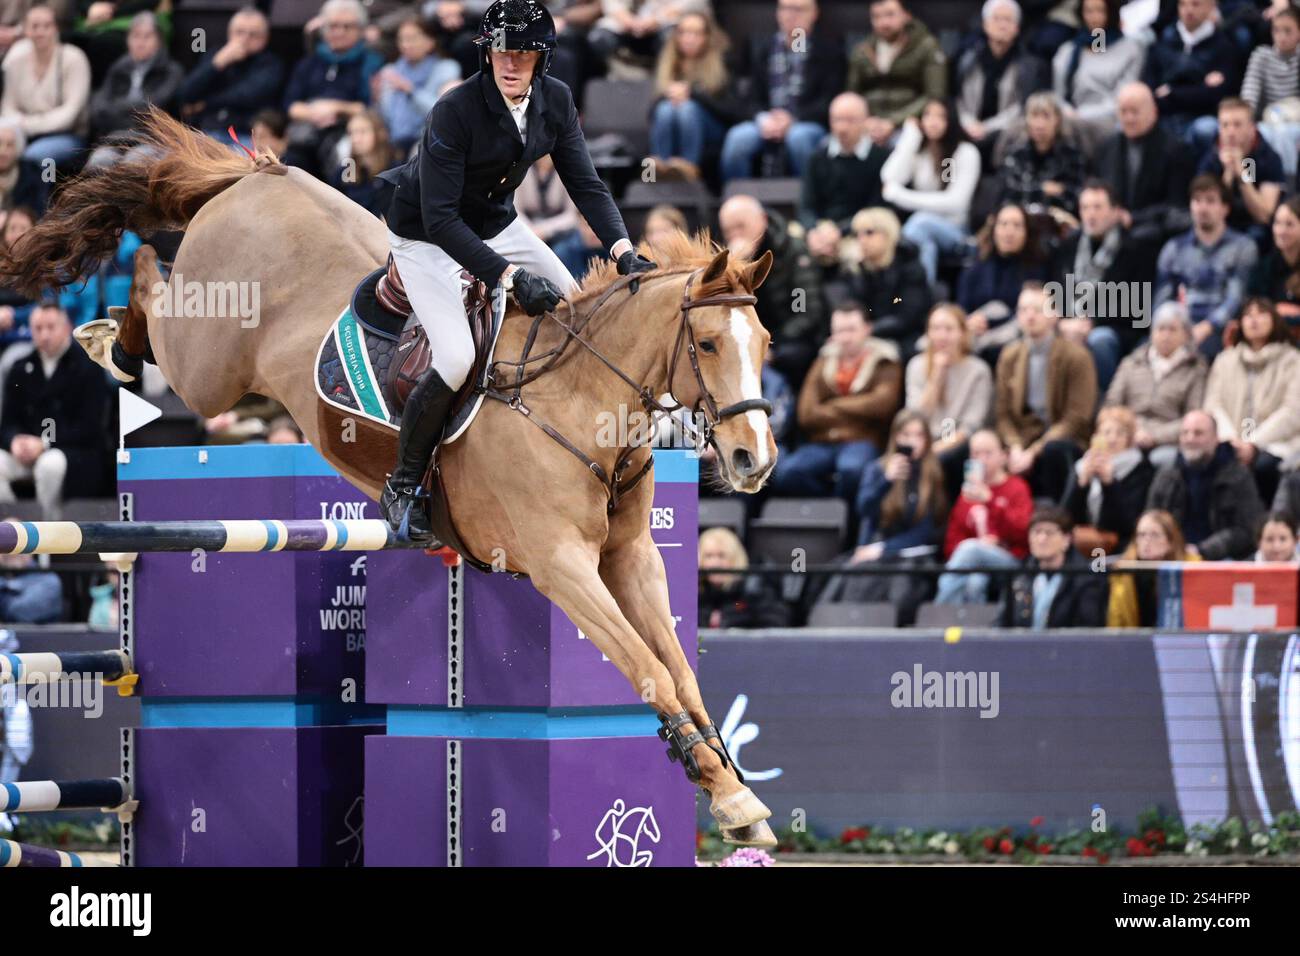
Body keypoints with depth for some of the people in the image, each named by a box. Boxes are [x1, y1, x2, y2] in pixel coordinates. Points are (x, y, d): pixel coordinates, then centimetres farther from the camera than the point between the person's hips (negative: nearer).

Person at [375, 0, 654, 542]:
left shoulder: (554, 101, -12)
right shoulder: (455, 111, -31)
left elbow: (584, 183, -8)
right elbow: (440, 218, -33)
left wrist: (624, 251, -24)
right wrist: (509, 276, -40)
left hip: (495, 223, 7)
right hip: (426, 236, -7)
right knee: (457, 360, -23)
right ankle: (401, 487, -6)